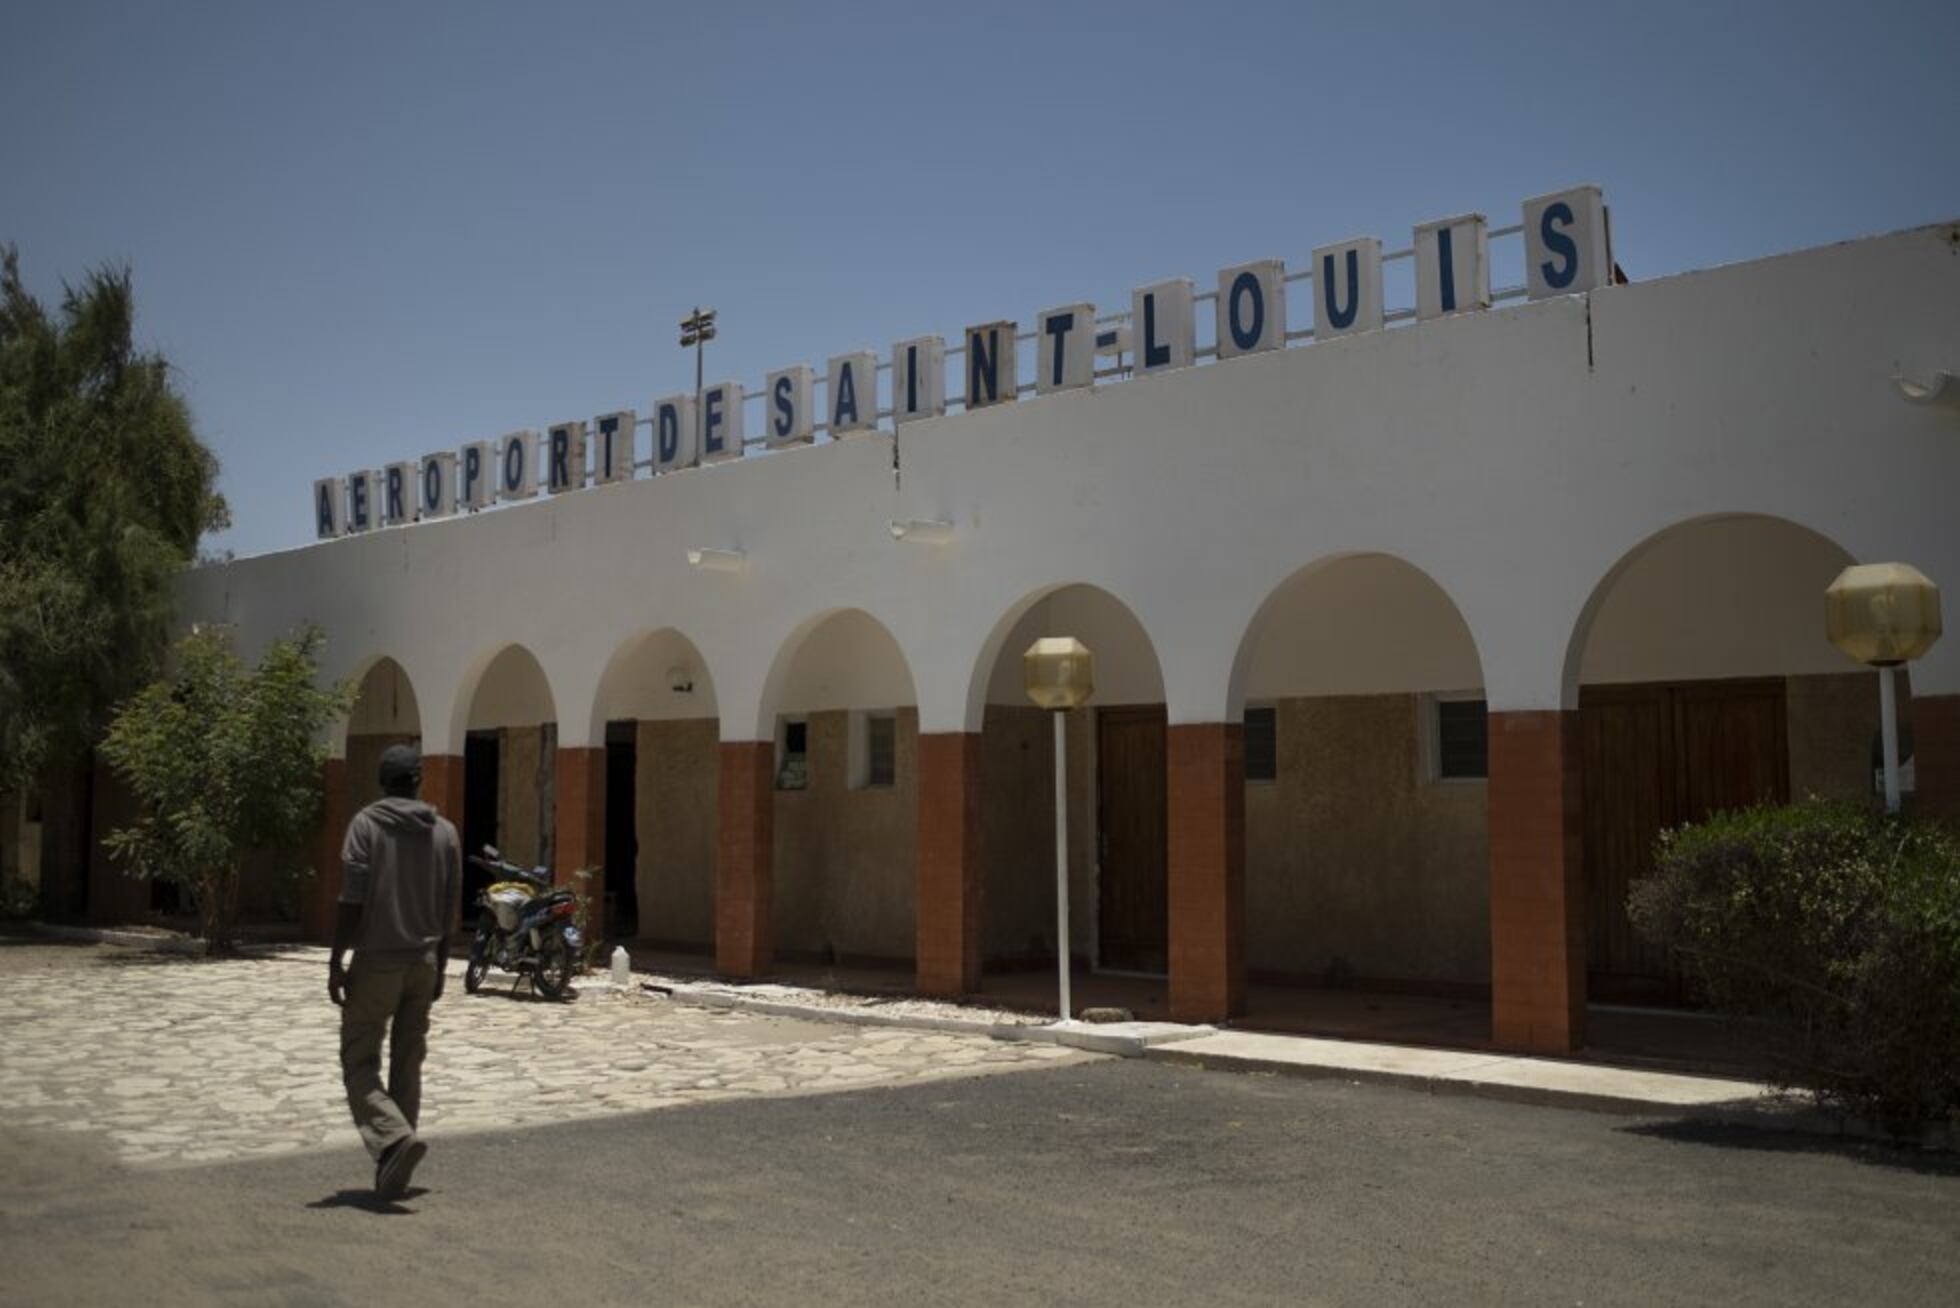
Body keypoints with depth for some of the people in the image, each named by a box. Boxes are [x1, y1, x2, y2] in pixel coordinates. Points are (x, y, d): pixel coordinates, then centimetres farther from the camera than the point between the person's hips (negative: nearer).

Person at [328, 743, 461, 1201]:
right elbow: (449, 909, 9)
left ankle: (395, 1138, -20)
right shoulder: (445, 831, 5)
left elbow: (352, 901, -13)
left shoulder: (367, 824, -8)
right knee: (408, 1067, 11)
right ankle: (392, 1171, 14)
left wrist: (336, 963, -8)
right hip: (423, 964, 4)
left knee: (359, 1062, 3)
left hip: (376, 963, -4)